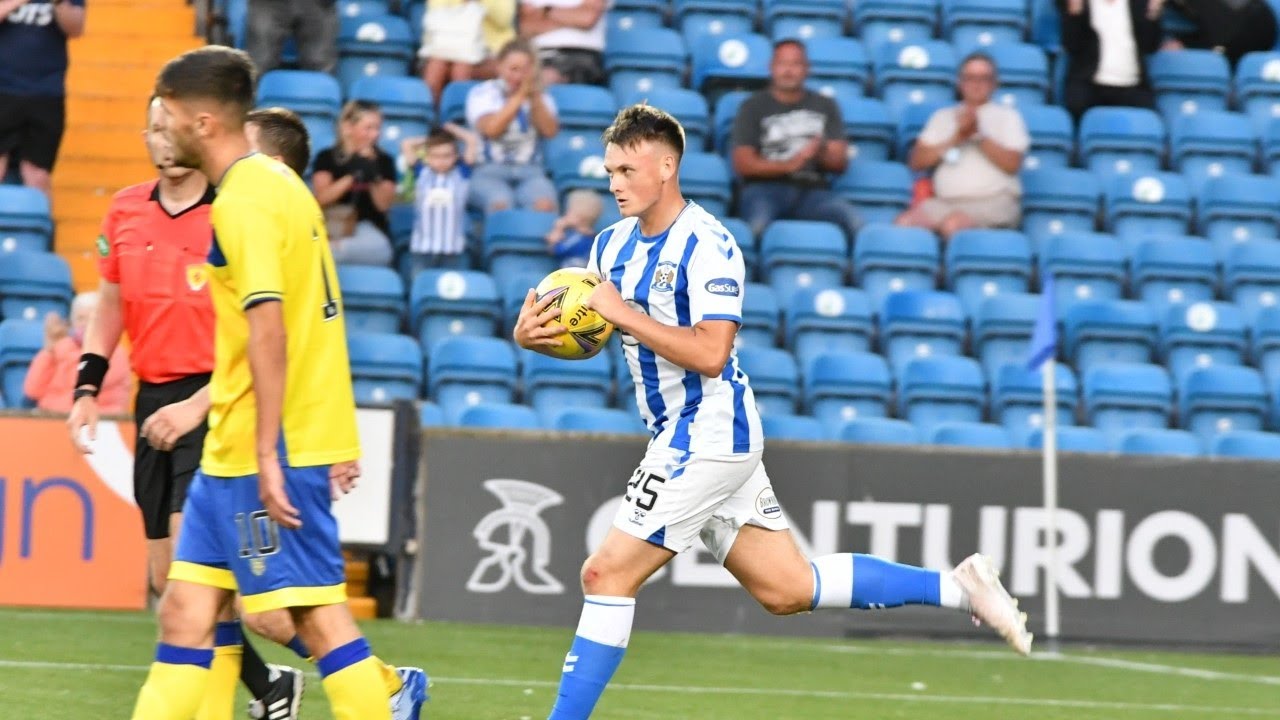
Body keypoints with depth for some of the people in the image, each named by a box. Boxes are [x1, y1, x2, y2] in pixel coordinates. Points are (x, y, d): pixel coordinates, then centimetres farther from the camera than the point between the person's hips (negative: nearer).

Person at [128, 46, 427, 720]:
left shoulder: (243, 201, -15)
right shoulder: (277, 184, 15)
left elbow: (268, 327, -24)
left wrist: (267, 450, -26)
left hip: (264, 449, -10)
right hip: (235, 447, 10)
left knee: (312, 610, -8)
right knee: (185, 609, 10)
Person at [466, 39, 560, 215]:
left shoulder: (540, 97, 17)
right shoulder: (482, 93, 9)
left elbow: (550, 131, 0)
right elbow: (491, 129, -9)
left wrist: (534, 96, -8)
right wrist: (520, 95, -8)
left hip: (530, 170, 2)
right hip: (489, 171, -2)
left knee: (545, 205, -34)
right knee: (501, 205, -38)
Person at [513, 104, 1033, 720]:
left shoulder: (706, 245, -16)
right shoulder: (613, 244, 10)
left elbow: (709, 352, -26)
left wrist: (625, 315, -24)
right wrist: (533, 333, -6)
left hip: (706, 435, -9)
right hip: (684, 437, 9)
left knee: (607, 575, -10)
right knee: (788, 589, 11)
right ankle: (956, 587, 16)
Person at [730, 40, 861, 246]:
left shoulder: (824, 106, 19)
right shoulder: (754, 107, 12)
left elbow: (840, 163, 12)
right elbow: (742, 163, 1)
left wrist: (820, 153, -12)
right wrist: (789, 165, -13)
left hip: (812, 190, 2)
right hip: (765, 188, -2)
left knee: (853, 222, -30)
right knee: (758, 225, -38)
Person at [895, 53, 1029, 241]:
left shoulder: (1007, 116, 13)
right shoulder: (943, 117, 22)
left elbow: (1012, 164, -2)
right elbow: (917, 161, 9)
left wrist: (979, 135, -9)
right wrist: (956, 138, -2)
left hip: (994, 201, -4)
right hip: (945, 202, 4)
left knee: (953, 224, -37)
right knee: (905, 222, -27)